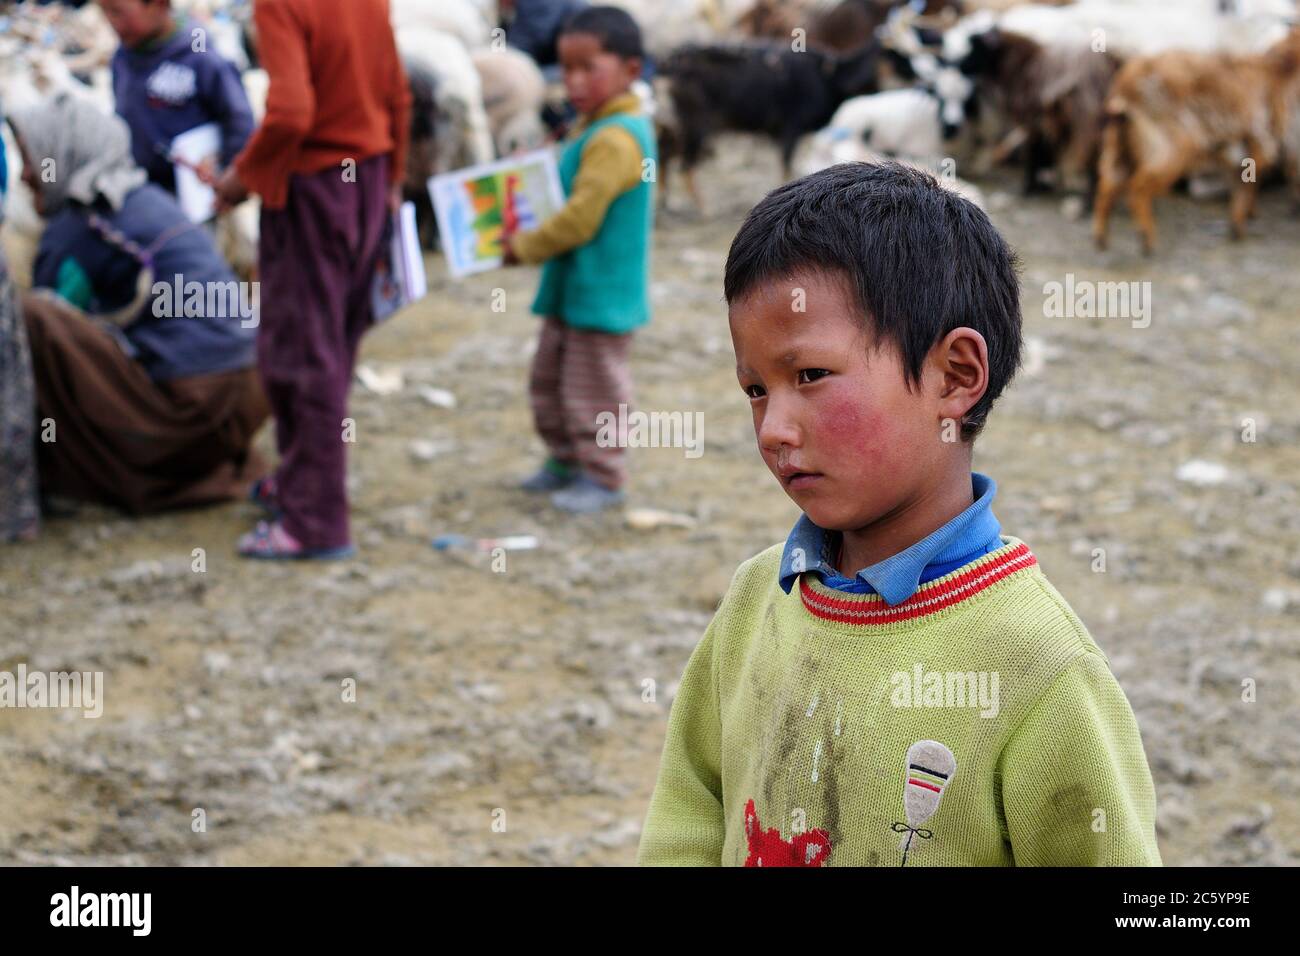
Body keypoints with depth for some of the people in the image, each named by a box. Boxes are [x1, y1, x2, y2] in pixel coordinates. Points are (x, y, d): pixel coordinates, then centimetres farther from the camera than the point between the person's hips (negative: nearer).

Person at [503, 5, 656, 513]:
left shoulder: (615, 139, -23)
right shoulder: (597, 129, 10)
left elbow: (581, 218, -25)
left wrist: (527, 246, -13)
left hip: (601, 294, -10)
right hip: (569, 290, 11)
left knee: (592, 387, 1)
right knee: (548, 380, 19)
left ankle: (601, 475, 13)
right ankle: (566, 460, 32)